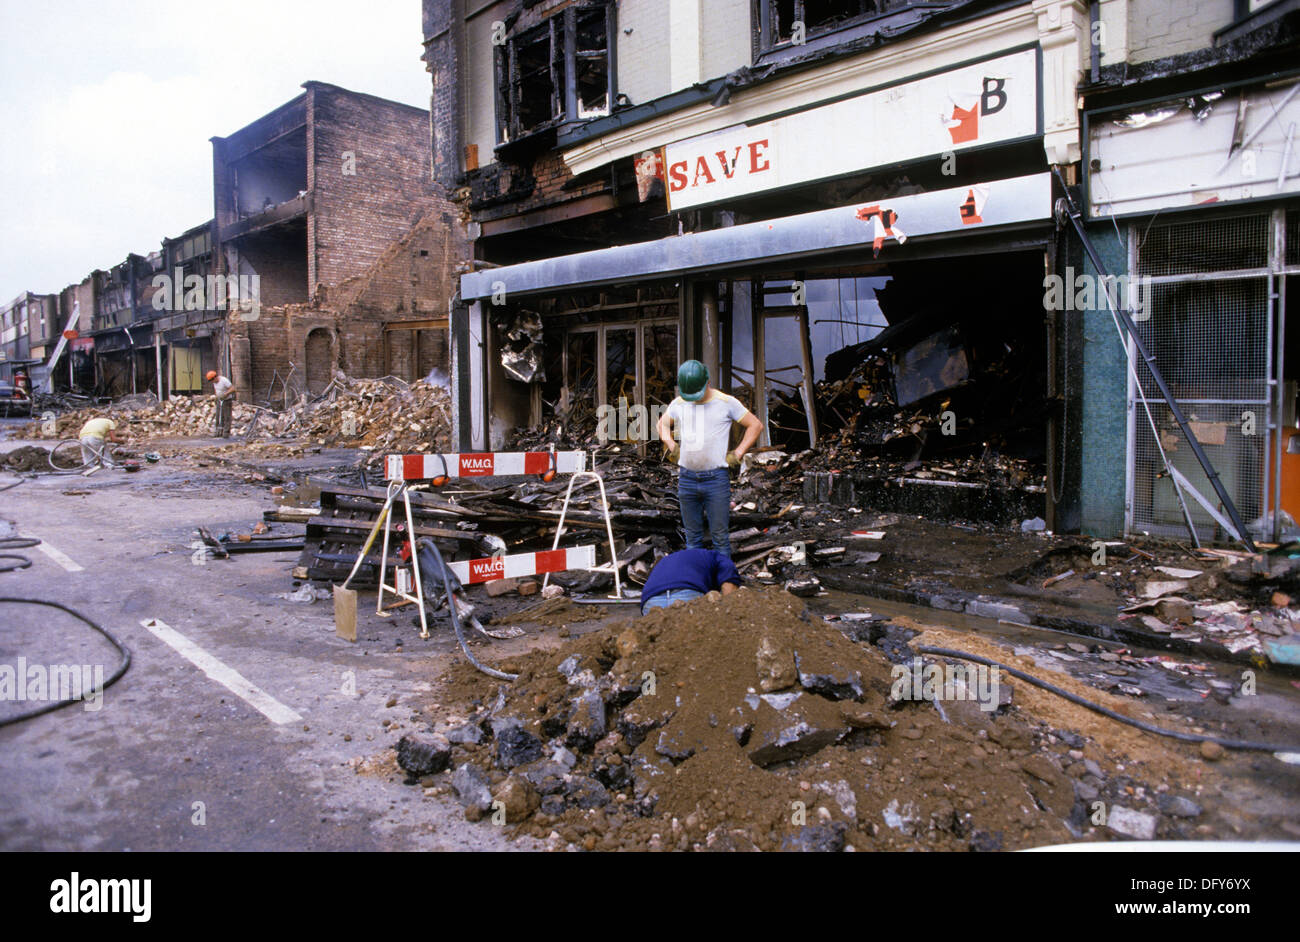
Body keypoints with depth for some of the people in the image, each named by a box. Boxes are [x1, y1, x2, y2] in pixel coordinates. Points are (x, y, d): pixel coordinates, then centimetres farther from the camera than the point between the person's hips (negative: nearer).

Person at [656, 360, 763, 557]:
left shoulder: (726, 402, -4)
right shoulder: (679, 403, 7)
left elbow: (755, 425, 3)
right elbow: (663, 424, 27)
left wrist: (737, 454, -2)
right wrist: (671, 447, 12)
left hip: (716, 479, -3)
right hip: (687, 478, 4)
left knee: (720, 535, -1)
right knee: (692, 535, 10)